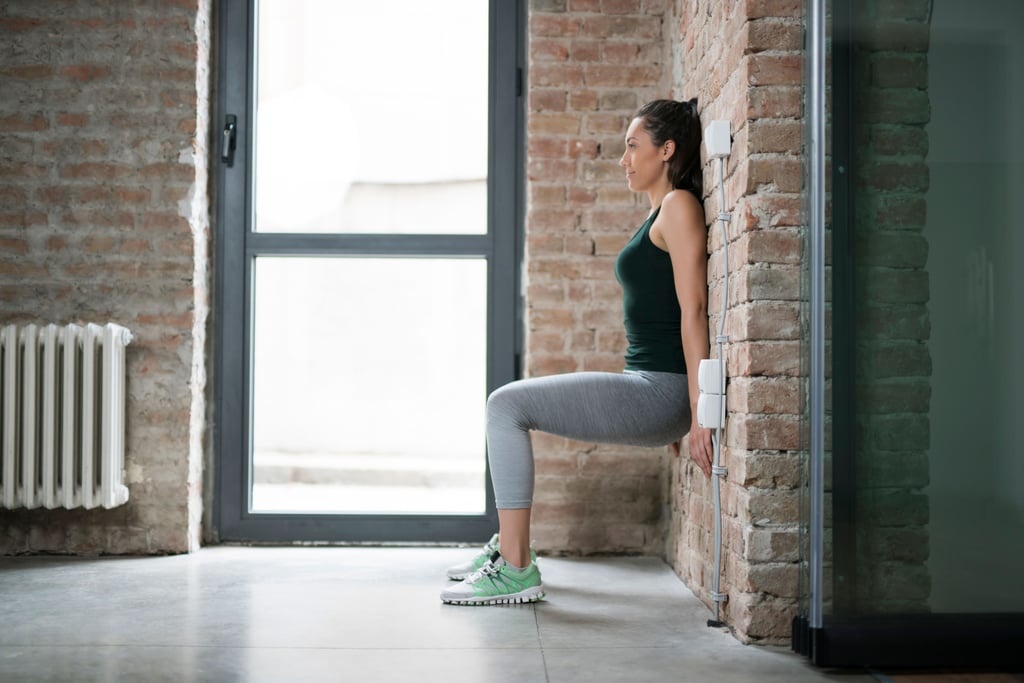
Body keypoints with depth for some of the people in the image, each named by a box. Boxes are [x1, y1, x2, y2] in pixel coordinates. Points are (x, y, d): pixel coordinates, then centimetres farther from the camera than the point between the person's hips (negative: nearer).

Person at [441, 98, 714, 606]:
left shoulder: (679, 205, -8)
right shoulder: (660, 212, 22)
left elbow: (694, 310, -16)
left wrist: (698, 412, -21)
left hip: (660, 392, -10)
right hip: (645, 388, 10)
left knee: (508, 405, -14)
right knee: (508, 404, 15)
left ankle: (517, 571, -13)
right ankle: (510, 546, 21)